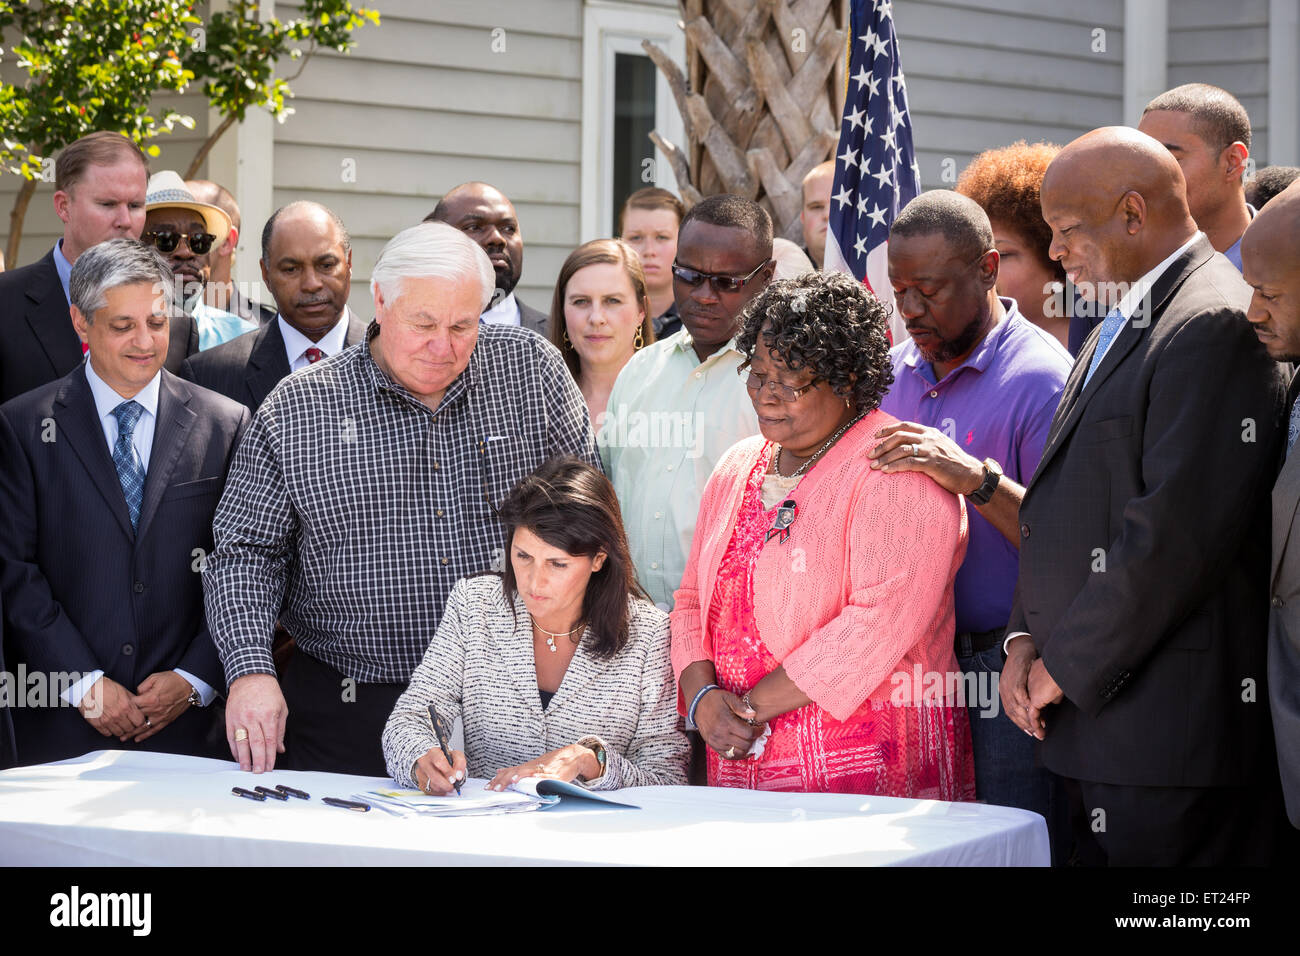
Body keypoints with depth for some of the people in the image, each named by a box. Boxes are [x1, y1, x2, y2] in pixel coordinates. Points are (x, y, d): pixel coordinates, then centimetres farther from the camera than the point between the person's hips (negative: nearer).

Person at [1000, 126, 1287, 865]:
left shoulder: (1214, 325, -14)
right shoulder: (1119, 328, 20)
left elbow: (1175, 532, -21)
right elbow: (1061, 508, 22)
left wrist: (1067, 667, -13)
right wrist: (1027, 637, 7)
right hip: (1101, 723, 9)